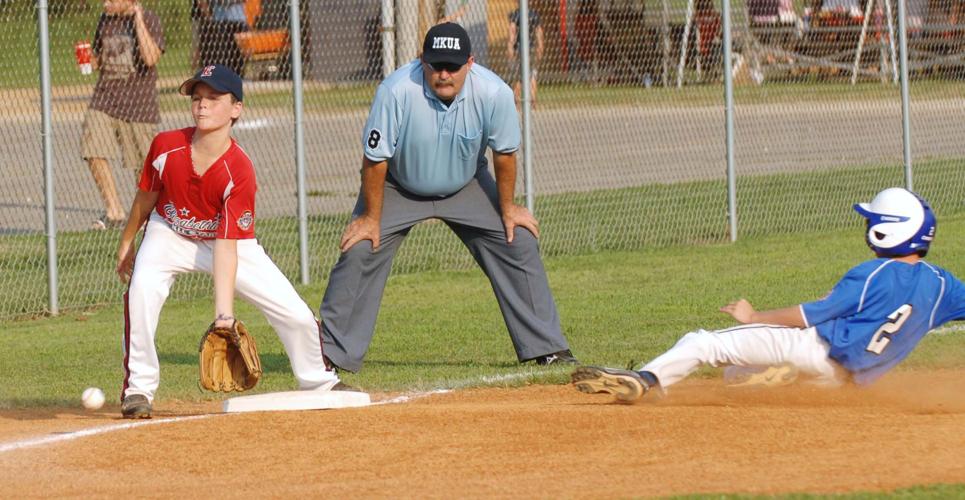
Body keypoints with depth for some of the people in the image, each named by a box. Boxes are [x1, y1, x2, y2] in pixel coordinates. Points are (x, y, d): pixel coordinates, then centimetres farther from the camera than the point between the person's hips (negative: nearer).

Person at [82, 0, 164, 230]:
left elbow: (150, 58, -24)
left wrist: (138, 19, -22)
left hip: (137, 102, -5)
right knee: (94, 153, -12)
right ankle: (113, 211, -3)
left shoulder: (148, 19, -8)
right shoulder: (105, 19, 10)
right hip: (105, 97, 5)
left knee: (143, 163, 4)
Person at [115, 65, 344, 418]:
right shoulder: (166, 147, -22)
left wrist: (224, 312, -39)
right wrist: (126, 243, 11)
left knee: (297, 316, -8)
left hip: (232, 242, -1)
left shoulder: (239, 173, -29)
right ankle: (139, 389, -18)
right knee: (142, 287, -32)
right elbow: (146, 197, -1)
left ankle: (319, 382, 23)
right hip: (171, 236, 1)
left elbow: (227, 245, -31)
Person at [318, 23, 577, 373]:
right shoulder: (396, 91, -34)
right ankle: (333, 354, -5)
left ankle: (546, 347, 8)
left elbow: (504, 153, -10)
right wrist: (371, 217, -16)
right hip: (398, 188, -2)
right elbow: (376, 158, -23)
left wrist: (507, 209, -1)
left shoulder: (494, 94, -27)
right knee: (359, 253, -14)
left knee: (519, 245, -4)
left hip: (467, 185, 2)